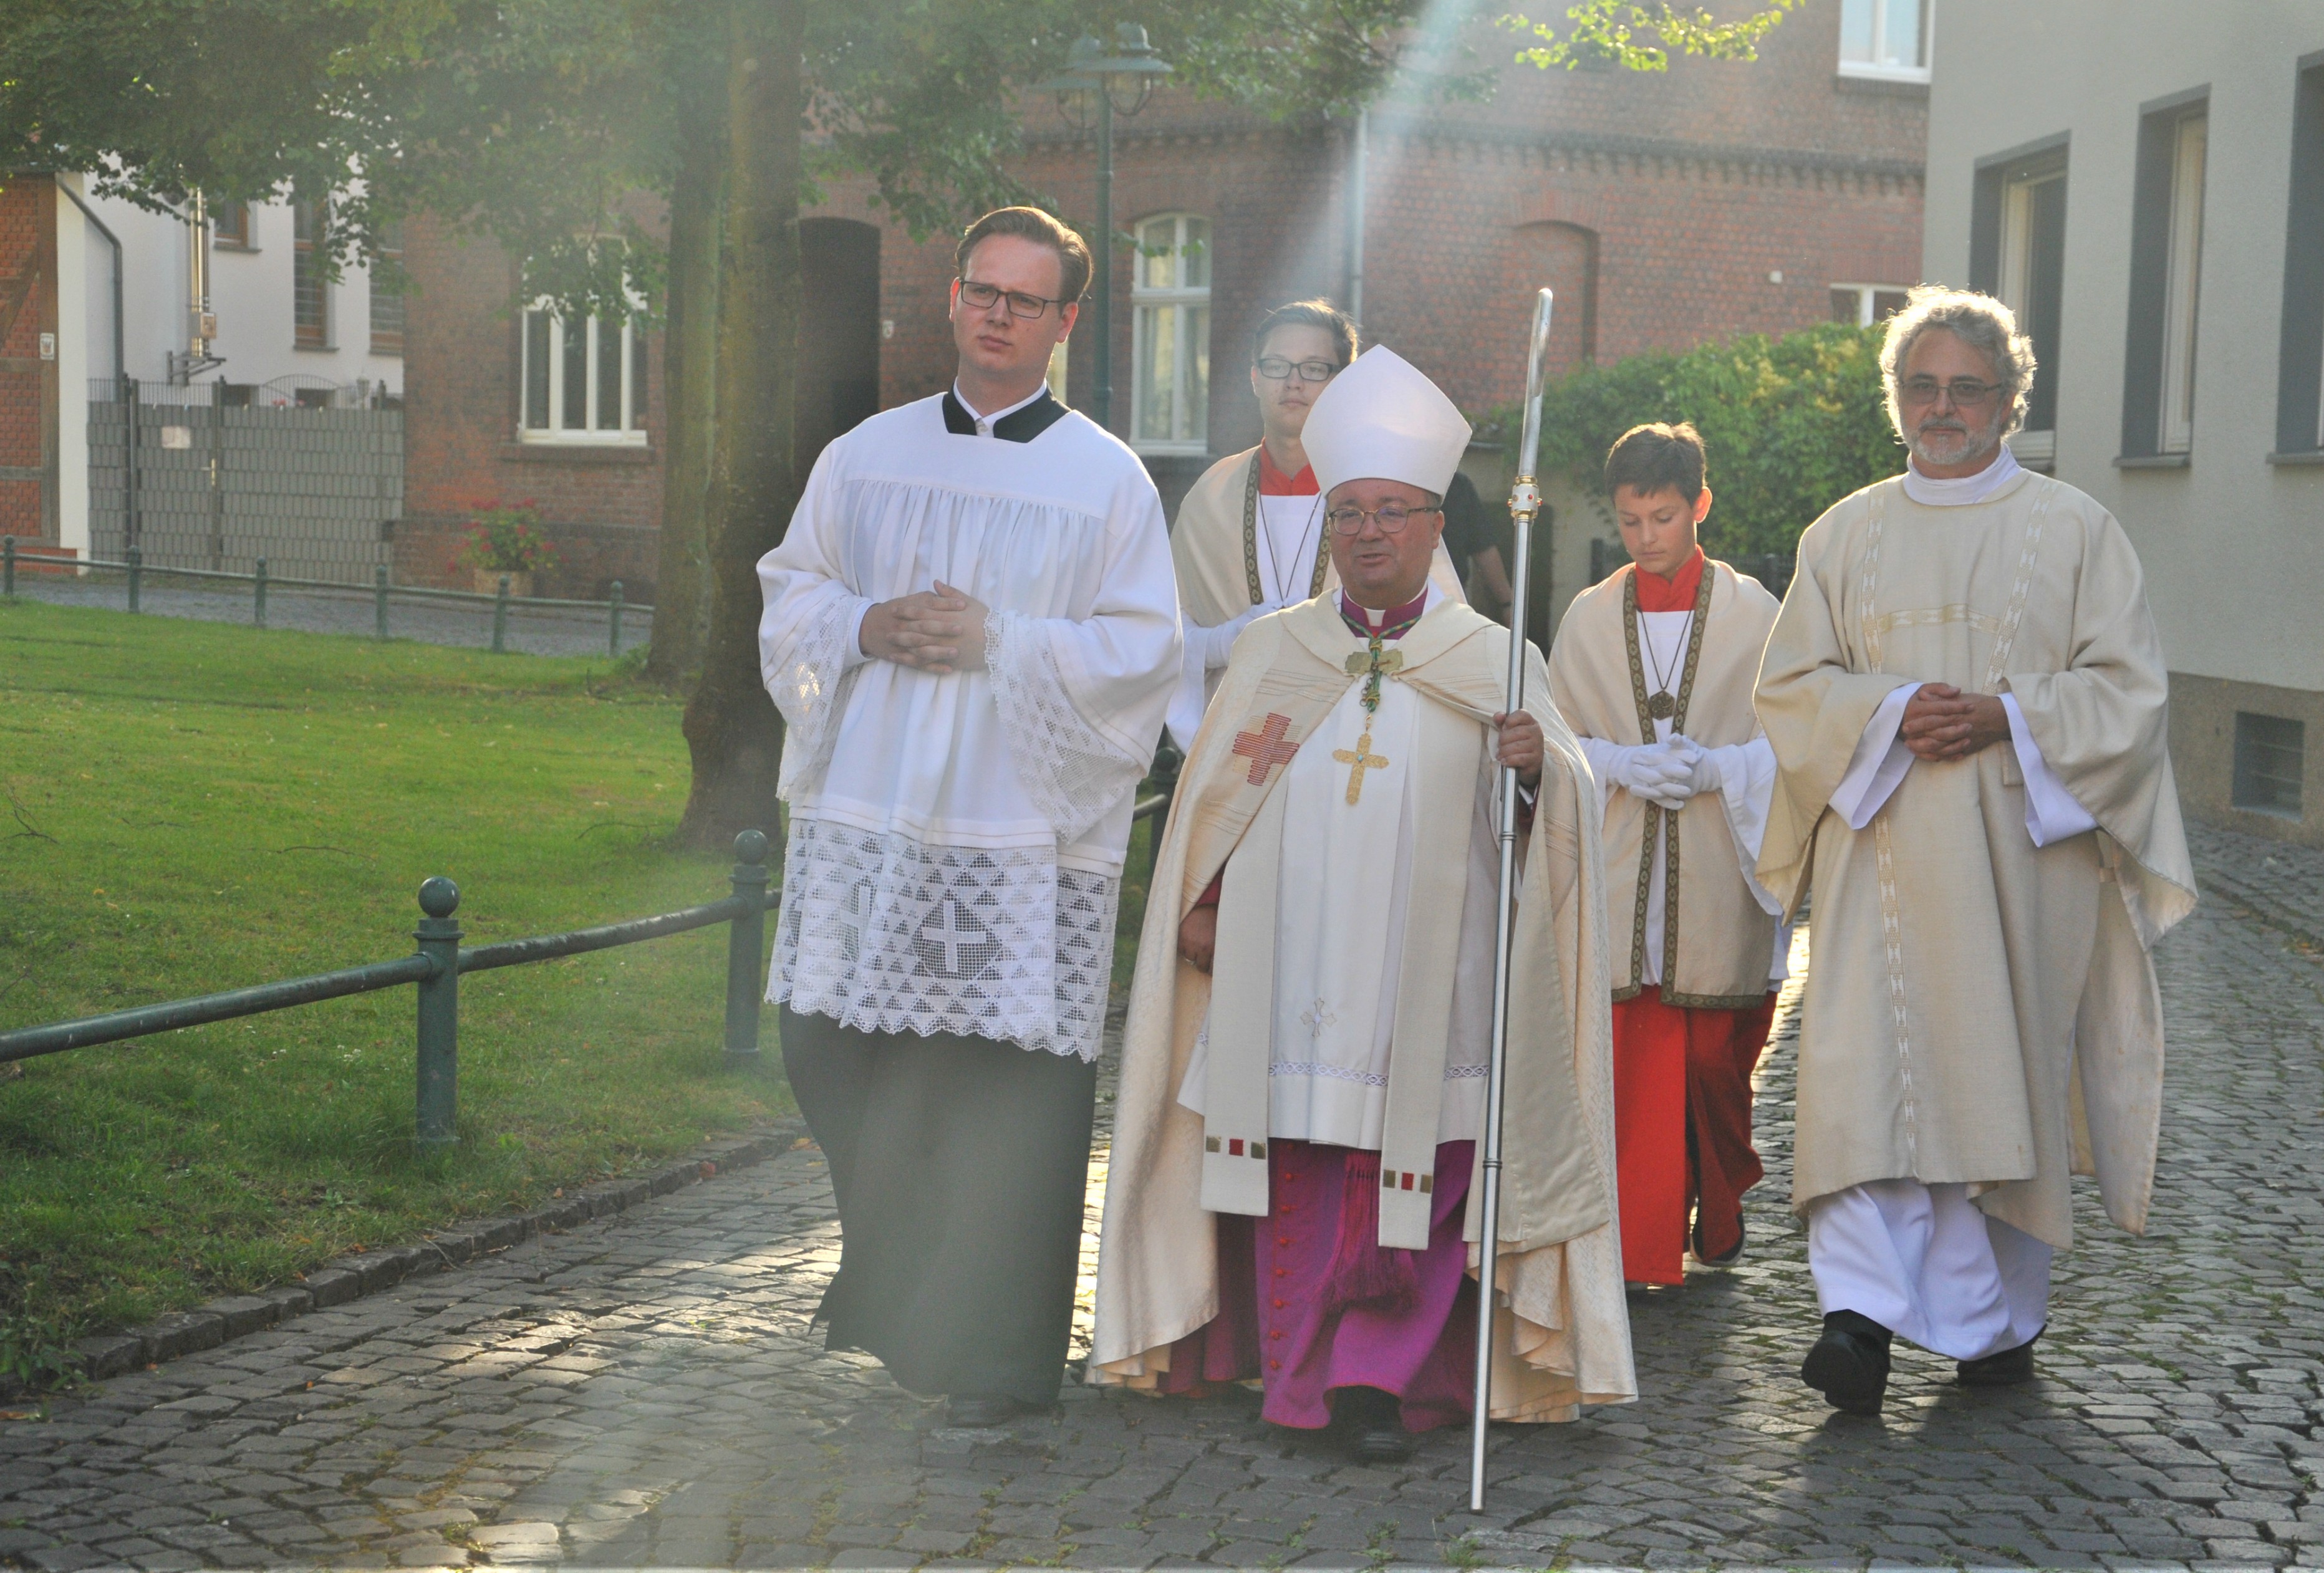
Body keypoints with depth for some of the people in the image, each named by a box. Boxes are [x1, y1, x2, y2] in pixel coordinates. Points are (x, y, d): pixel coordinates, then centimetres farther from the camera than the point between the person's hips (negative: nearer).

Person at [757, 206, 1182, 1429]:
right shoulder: (866, 457, 13)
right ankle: (898, 1297, 31)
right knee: (830, 1055, 7)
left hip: (1022, 835, -4)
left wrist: (998, 642, -15)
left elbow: (1138, 653, -3)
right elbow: (789, 598, 14)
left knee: (1007, 1093, -3)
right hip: (866, 818, 4)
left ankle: (995, 1361, 10)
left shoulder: (1107, 480, 2)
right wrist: (867, 628, -6)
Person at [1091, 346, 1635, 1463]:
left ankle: (1380, 1379, 3)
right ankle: (1297, 1367, 16)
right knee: (1294, 1177, 4)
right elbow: (1210, 795, 14)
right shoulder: (1272, 654, 12)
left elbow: (1558, 812, -1)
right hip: (1286, 980, 2)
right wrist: (1198, 906, 4)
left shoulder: (1491, 662, 5)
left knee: (1412, 1178, -5)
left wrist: (1538, 767, -22)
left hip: (1424, 981, -2)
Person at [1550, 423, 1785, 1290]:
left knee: (1718, 1060, 6)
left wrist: (1715, 769, -16)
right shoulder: (1589, 617, 6)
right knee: (1630, 1065, -3)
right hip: (1620, 878, 1)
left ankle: (1720, 1219, 27)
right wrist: (1624, 765, -12)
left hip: (1719, 875, -1)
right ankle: (1641, 1241, 4)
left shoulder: (1752, 613, 1)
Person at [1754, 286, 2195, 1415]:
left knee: (2010, 1077, 3)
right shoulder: (1845, 535, 12)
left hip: (2022, 849, -1)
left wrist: (2007, 716, -15)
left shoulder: (2075, 530, 6)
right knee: (1865, 1071, -11)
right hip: (1883, 849, 1)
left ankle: (2001, 1318, 17)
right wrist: (1892, 711, -12)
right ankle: (1862, 1311, -15)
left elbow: (2128, 686, 1)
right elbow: (1792, 684, 7)